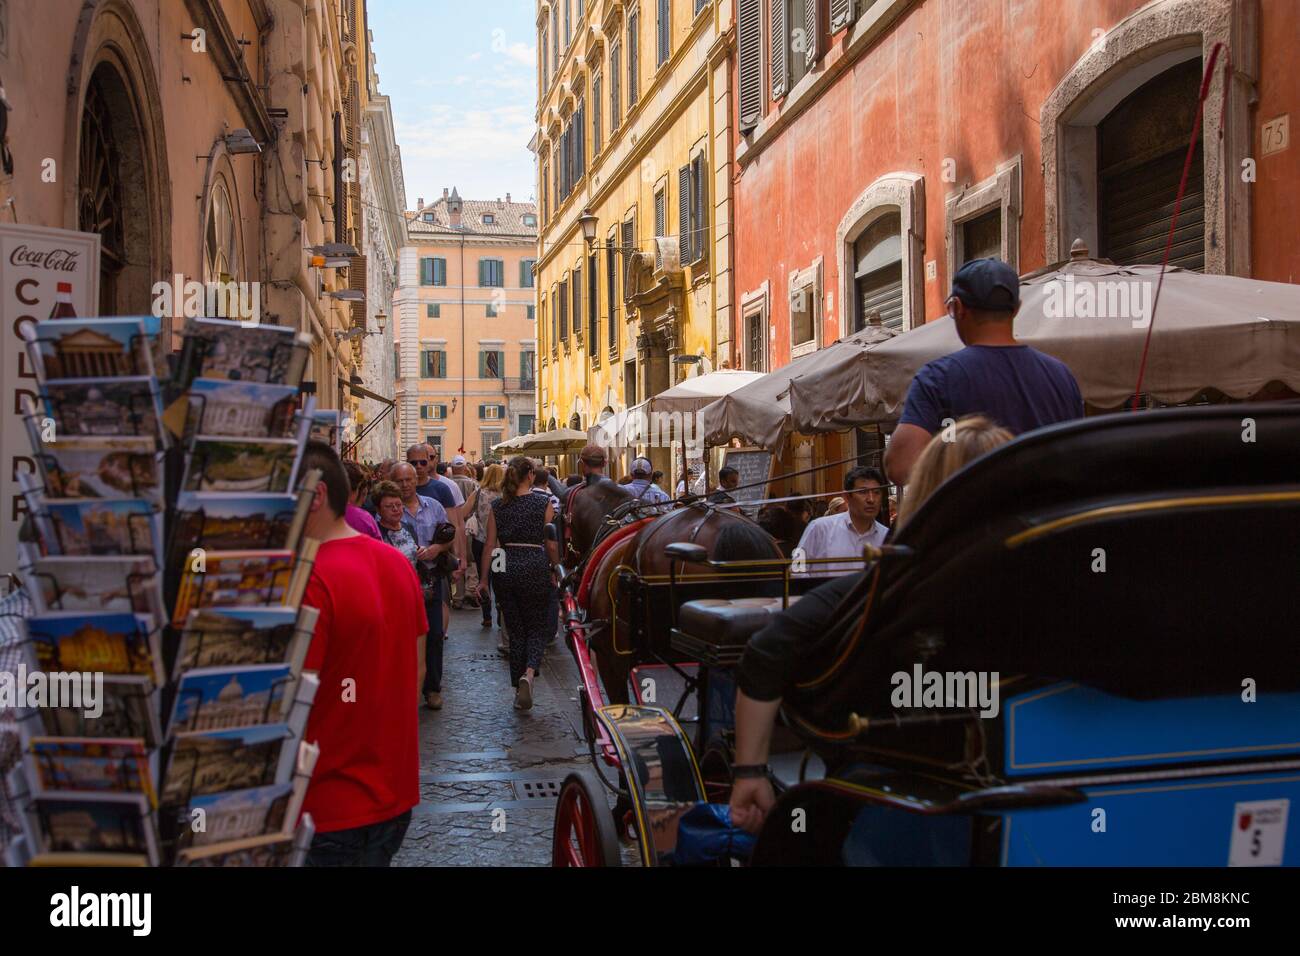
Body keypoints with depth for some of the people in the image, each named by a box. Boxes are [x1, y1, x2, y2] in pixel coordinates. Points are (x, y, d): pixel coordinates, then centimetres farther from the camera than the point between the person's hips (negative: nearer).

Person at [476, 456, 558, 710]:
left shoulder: (497, 506, 4)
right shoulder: (543, 503, -4)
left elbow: (490, 544, 3)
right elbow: (551, 545, -3)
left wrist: (483, 578, 9)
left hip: (504, 571, 3)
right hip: (535, 568, -3)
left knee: (515, 631, 13)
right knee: (537, 627, 9)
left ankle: (518, 689, 15)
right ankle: (529, 673, -18)